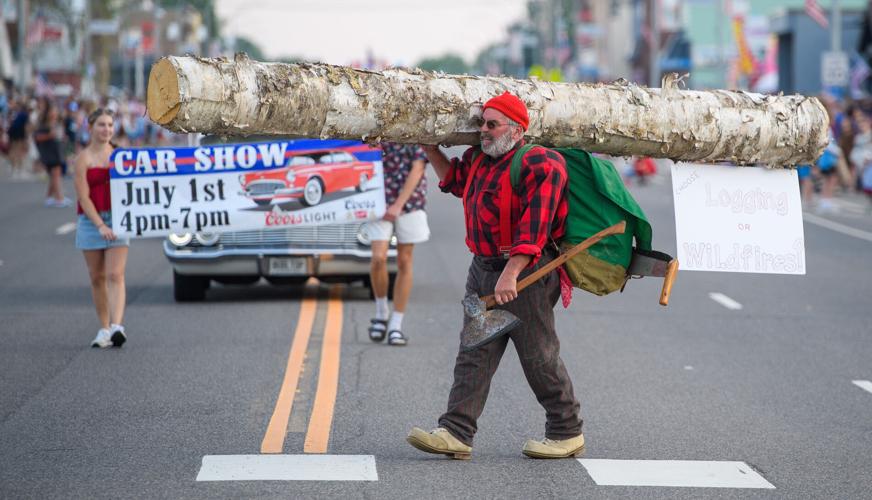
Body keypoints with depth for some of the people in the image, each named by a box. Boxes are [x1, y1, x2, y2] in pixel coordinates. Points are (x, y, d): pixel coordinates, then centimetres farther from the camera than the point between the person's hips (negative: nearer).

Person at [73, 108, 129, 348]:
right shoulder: (83, 158, -1)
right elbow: (83, 196, -8)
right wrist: (100, 225, -16)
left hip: (117, 220, 1)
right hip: (91, 221, -1)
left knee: (115, 275, -12)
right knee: (97, 277, 5)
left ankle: (117, 326, -23)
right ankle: (104, 329, 13)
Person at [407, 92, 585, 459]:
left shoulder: (540, 165, -15)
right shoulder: (479, 159, 12)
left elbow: (533, 227, -25)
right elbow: (454, 180, 35)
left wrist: (510, 275, -31)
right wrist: (429, 149, 26)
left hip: (524, 275, -8)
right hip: (483, 268, 8)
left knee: (539, 358, 1)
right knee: (474, 354, 2)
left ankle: (567, 433, 14)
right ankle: (456, 433, -1)